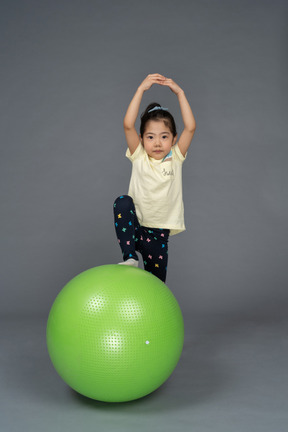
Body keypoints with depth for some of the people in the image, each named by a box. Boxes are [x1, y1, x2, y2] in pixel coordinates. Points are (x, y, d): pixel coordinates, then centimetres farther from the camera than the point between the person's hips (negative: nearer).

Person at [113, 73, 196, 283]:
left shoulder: (175, 158, 0)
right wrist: (141, 89, -20)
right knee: (123, 202, -32)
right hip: (134, 226, -1)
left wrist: (179, 92, -15)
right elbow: (128, 125, -17)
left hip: (159, 233, 1)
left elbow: (190, 127, -13)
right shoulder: (139, 157, -2)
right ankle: (130, 259, -29)